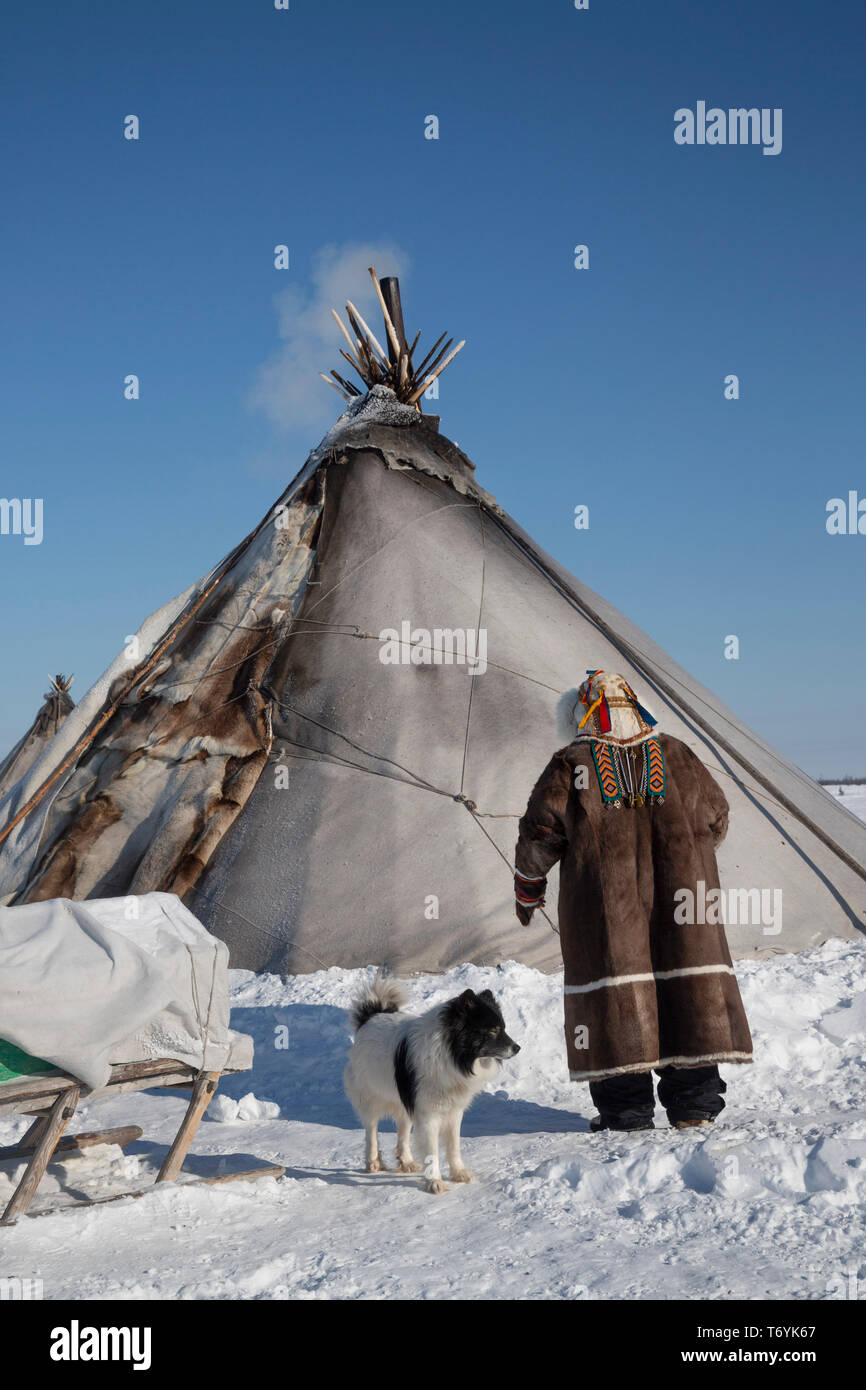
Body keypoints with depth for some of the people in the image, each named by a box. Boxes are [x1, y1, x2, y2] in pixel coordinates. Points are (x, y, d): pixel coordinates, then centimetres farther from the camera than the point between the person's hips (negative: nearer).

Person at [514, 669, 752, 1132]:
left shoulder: (570, 766, -1)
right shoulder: (677, 756, 8)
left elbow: (539, 833, -1)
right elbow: (715, 819, 15)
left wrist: (527, 890, 14)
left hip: (603, 904, -2)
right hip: (679, 894, 2)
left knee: (612, 987, 3)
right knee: (687, 985, 8)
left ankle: (625, 1106, 4)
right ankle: (695, 1098, 11)